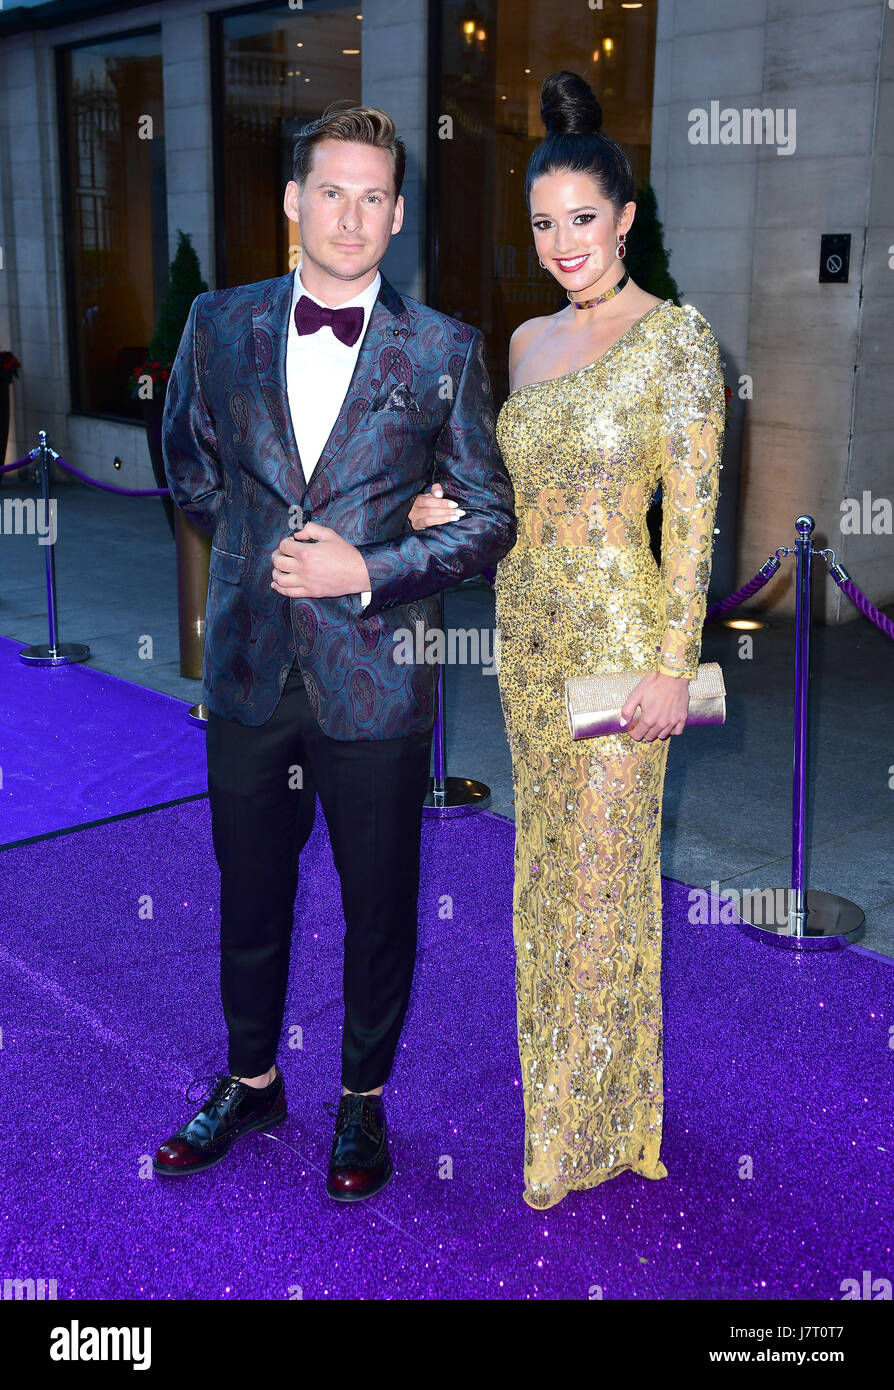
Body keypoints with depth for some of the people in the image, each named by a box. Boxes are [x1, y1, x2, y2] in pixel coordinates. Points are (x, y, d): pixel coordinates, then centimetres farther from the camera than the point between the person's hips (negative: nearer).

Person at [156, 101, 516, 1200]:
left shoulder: (444, 350, -3)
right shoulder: (219, 325, 3)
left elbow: (490, 519, 0)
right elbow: (189, 468, 17)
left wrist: (369, 569, -13)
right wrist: (265, 550, 4)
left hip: (376, 683, -2)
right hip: (248, 668, 2)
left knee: (380, 909, 11)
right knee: (249, 895, 17)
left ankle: (364, 1099, 35)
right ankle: (250, 1080, 40)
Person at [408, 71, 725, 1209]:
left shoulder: (675, 336, -9)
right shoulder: (528, 341, 10)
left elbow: (692, 513, -12)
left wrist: (673, 667, -17)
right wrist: (455, 507, 0)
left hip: (618, 632, -6)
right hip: (526, 625, 7)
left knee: (603, 872, 2)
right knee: (545, 858, 15)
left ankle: (594, 1123, 20)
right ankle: (552, 1078, 34)